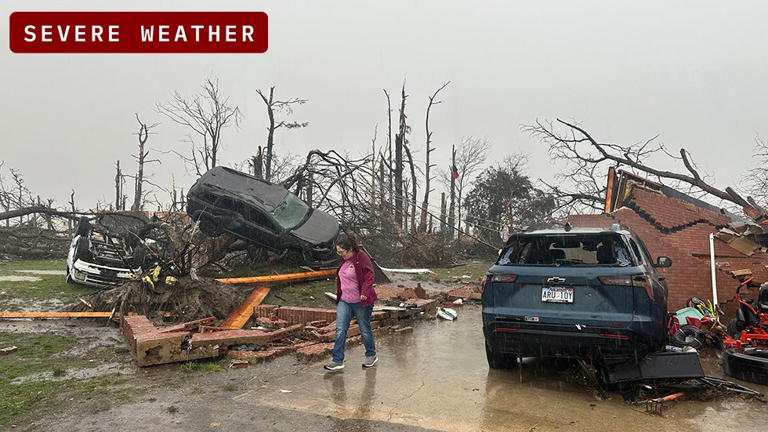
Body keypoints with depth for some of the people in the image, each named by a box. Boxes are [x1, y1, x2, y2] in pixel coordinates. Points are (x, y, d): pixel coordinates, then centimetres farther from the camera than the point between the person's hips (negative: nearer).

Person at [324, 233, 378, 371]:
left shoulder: (362, 258, -15)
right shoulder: (344, 260, 9)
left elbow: (369, 276, -17)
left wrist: (364, 293, -24)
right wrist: (339, 294, 19)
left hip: (360, 302, -7)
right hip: (344, 301, 7)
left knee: (365, 330, 9)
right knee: (340, 330, 1)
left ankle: (371, 356, 28)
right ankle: (337, 361, 6)